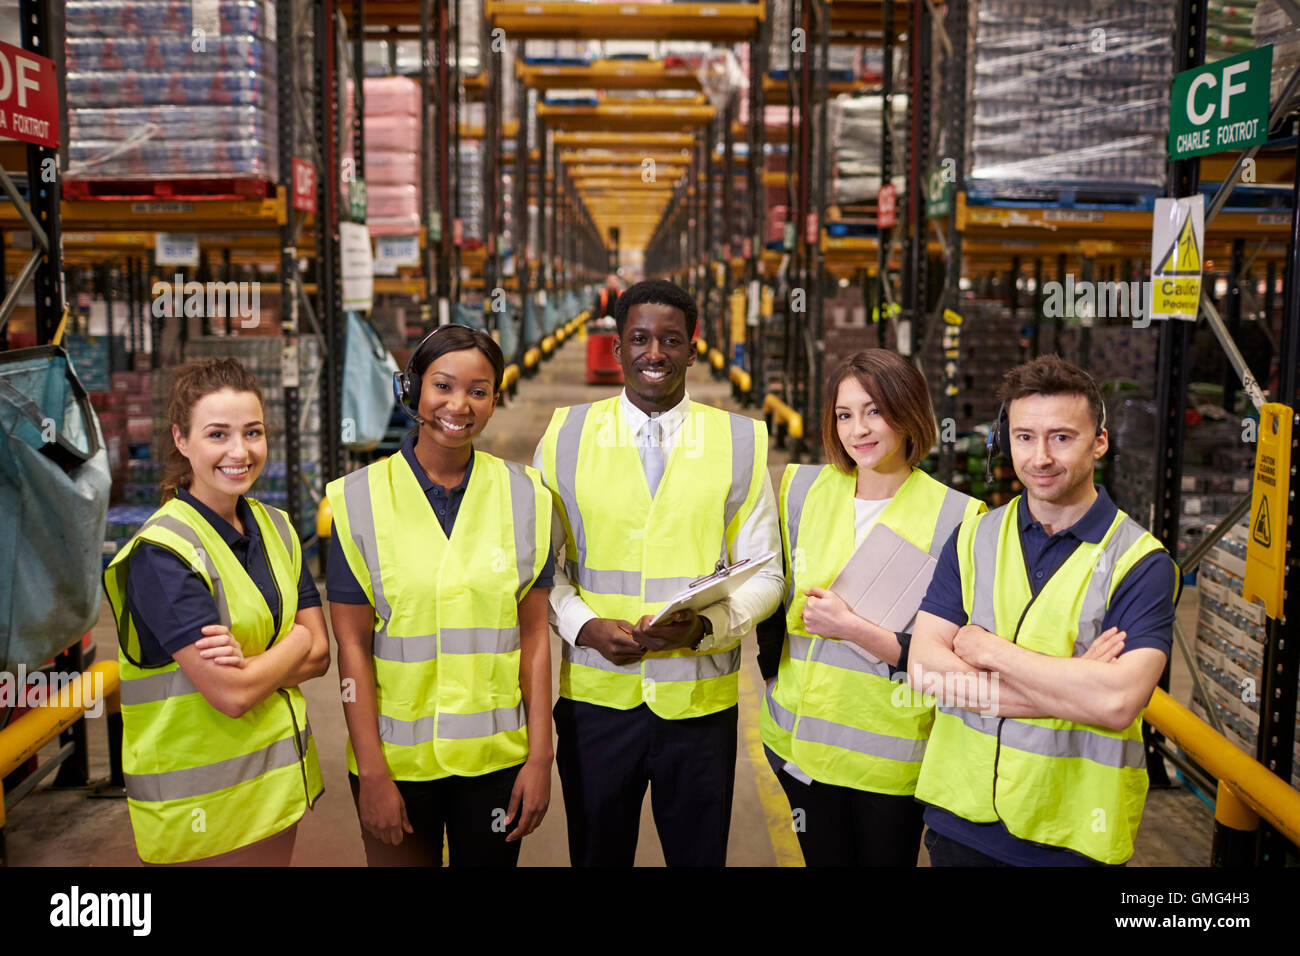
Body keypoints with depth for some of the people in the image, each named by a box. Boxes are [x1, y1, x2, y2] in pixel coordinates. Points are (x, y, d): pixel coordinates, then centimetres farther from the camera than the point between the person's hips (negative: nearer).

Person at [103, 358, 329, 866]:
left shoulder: (275, 528, 4)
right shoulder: (162, 553, -18)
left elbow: (318, 654, 0)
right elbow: (232, 694, -22)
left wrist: (251, 664, -17)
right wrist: (291, 645, -7)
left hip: (282, 775, 6)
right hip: (200, 800, -6)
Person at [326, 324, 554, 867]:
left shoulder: (522, 496, 0)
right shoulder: (362, 498, -5)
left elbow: (534, 633, 0)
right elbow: (353, 646, -5)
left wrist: (540, 755, -2)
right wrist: (371, 771, -7)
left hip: (495, 757, 1)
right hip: (396, 757, -1)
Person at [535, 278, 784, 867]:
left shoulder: (740, 442, 1)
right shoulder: (567, 434, 2)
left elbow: (764, 574, 2)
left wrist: (703, 624, -16)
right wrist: (585, 626, -12)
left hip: (700, 700, 0)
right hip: (595, 693, 0)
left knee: (699, 855, 14)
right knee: (596, 855, 15)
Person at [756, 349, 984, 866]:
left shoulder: (954, 517, -11)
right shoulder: (802, 489, 1)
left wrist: (851, 627, -20)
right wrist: (772, 668, 4)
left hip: (890, 754, -3)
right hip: (801, 737, 3)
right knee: (823, 859, 18)